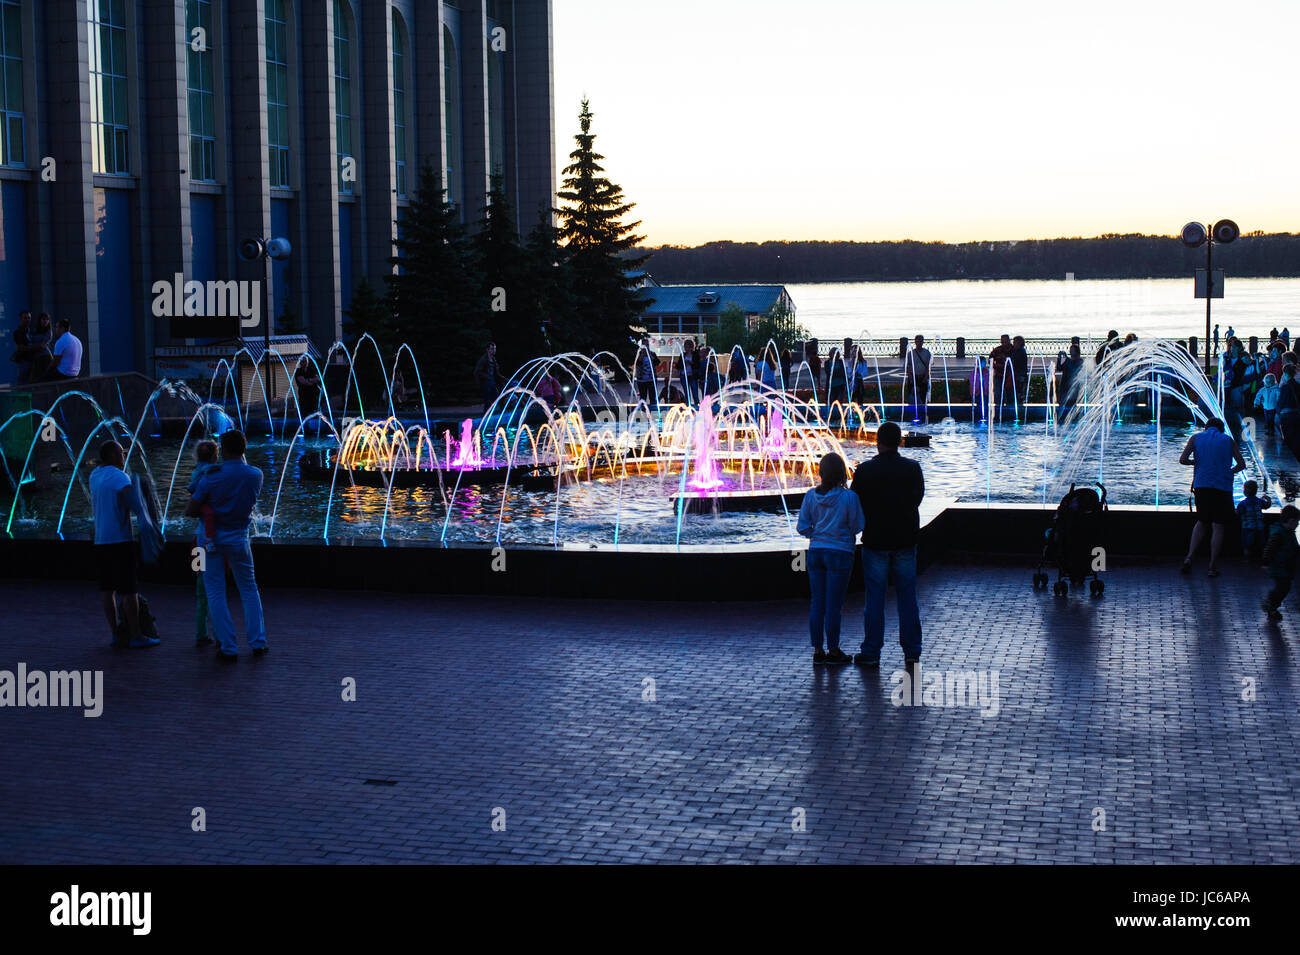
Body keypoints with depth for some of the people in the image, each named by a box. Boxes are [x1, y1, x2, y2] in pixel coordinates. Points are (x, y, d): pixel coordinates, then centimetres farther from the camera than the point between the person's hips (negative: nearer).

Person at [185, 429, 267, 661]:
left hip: (212, 538, -3)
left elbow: (191, 511, -11)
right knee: (249, 590, 18)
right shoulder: (256, 475, -6)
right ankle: (258, 642, 11)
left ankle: (229, 648, 1)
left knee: (216, 594, 4)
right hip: (239, 538, 3)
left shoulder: (212, 477, -16)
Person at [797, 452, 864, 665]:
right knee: (834, 605, 2)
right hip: (839, 553, -4)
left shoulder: (811, 496, -2)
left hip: (816, 551, 4)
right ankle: (833, 651, 10)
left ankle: (818, 650, 14)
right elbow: (856, 527, -6)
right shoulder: (849, 497, -13)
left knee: (817, 602, 9)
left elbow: (803, 527, 0)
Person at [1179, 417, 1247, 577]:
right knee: (1218, 526, 2)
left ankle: (1189, 557, 0)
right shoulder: (1228, 440, 8)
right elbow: (1242, 464, 2)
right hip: (1223, 486, -2)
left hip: (1201, 485, 2)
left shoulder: (1196, 438, 8)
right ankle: (1212, 567, 0)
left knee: (1202, 522, 17)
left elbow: (1182, 460, -3)